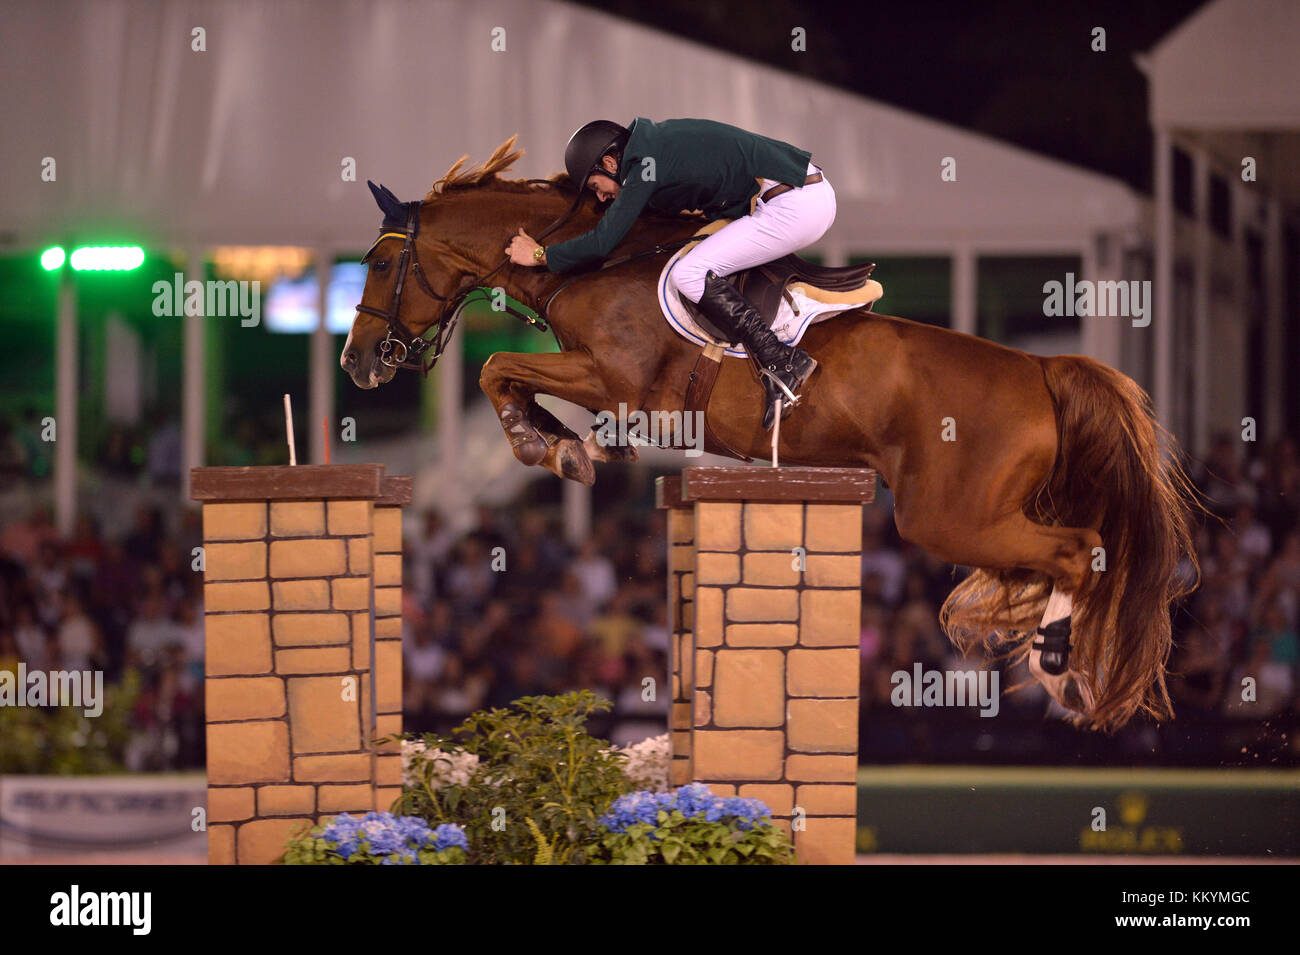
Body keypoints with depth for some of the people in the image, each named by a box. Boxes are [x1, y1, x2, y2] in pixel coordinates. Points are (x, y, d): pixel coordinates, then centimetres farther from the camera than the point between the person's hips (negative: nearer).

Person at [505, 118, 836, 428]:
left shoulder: (643, 166, -10)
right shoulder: (659, 138, 17)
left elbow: (602, 242, -10)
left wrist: (540, 255, 2)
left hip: (792, 207, -10)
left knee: (689, 274, -16)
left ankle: (780, 362, -24)